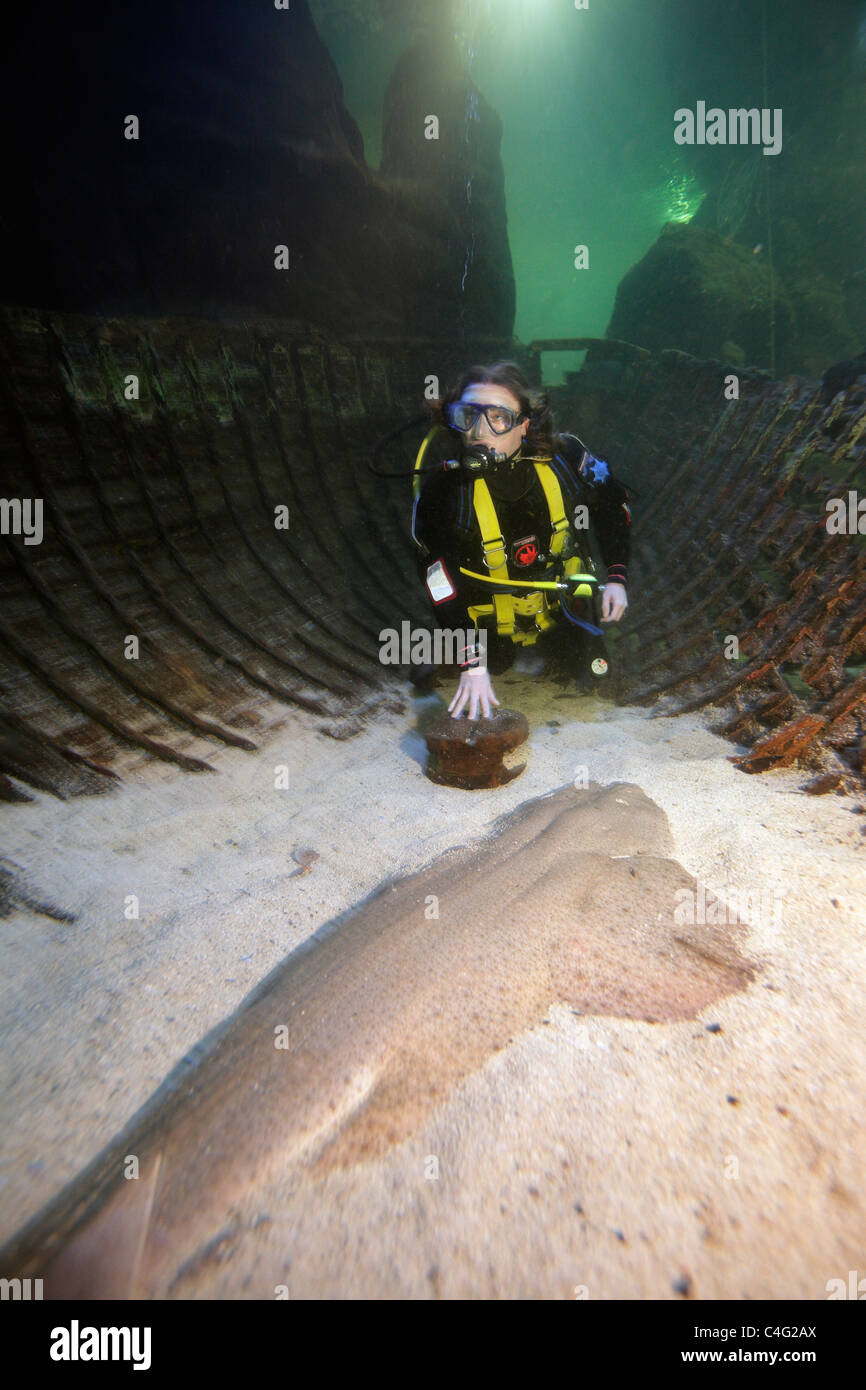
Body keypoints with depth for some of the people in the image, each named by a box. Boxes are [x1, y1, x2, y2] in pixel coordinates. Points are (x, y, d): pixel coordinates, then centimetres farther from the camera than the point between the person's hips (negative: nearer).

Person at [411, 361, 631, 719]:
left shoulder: (563, 456, -24)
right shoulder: (444, 488, -31)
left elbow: (612, 503, -3)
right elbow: (441, 583, -29)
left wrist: (617, 578, -8)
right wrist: (471, 663, -35)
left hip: (561, 601, 2)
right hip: (493, 618, -2)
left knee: (591, 665, 17)